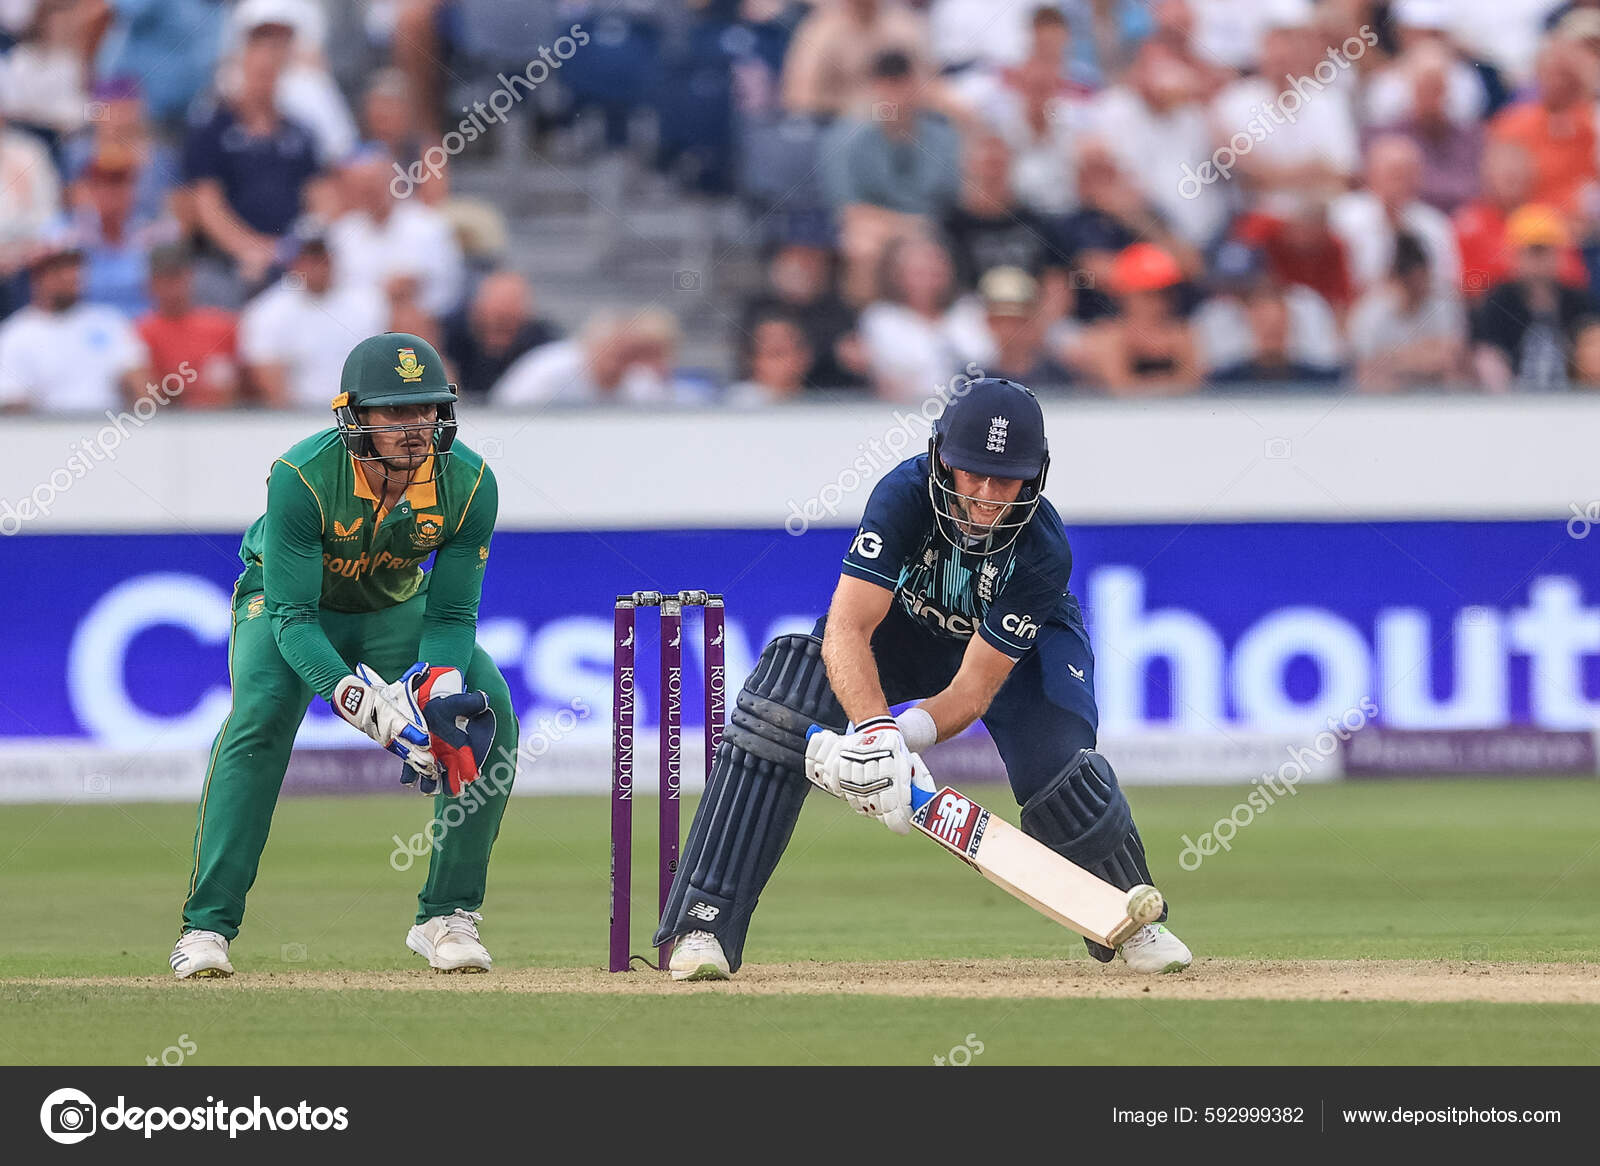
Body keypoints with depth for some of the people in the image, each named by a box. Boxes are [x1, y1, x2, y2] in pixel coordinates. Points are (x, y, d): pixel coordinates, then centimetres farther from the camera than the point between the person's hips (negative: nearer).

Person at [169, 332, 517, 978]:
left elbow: (452, 614, -17)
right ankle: (206, 926, -28)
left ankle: (447, 916, -5)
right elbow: (292, 616, -35)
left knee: (489, 713, -18)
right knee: (258, 717, -32)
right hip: (286, 602, -3)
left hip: (397, 611, 4)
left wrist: (436, 690, -38)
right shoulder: (302, 476, -35)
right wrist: (366, 703, -50)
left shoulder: (468, 482, -25)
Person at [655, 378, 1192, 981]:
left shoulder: (1044, 551, -34)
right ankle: (703, 924, -25)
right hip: (903, 625, 1)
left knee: (1055, 761, -29)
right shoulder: (905, 494, -35)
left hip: (1025, 644, 0)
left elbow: (974, 692, -34)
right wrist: (876, 730, -59)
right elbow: (847, 630, -42)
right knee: (781, 702, -26)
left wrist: (909, 731, -53)